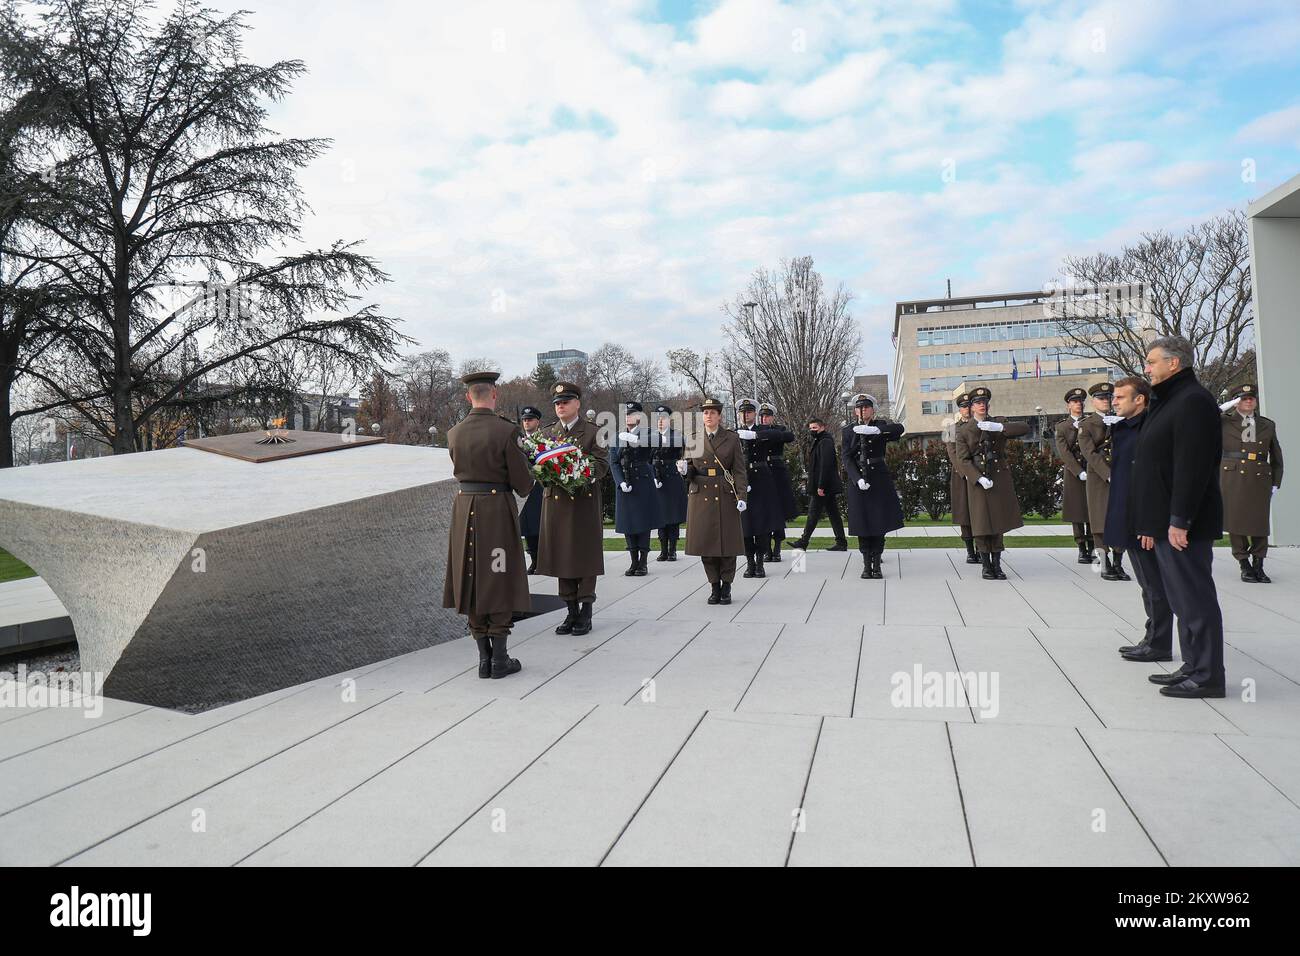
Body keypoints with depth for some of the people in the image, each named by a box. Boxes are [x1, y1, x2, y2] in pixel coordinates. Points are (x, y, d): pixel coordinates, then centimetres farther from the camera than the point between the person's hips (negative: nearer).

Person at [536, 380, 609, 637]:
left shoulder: (593, 432, 1)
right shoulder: (548, 433, 14)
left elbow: (602, 464, -6)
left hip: (584, 503, -4)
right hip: (555, 501, 4)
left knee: (586, 557, 1)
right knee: (562, 558, 7)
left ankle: (586, 613, 10)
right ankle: (571, 612, 17)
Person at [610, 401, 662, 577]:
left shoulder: (647, 433, 1)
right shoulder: (618, 437, 8)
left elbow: (651, 444, -20)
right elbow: (613, 462, 4)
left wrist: (635, 439, -33)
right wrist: (621, 482, -10)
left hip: (644, 483, -3)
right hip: (625, 485, 3)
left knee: (644, 522, -1)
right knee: (627, 523, 4)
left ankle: (643, 562, 6)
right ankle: (633, 561, 13)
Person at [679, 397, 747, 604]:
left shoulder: (732, 438, 4)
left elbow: (739, 470, 0)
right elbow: (690, 470, 13)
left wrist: (741, 496, -9)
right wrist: (684, 470, -11)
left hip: (725, 495, -1)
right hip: (701, 495, 2)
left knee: (728, 541, 0)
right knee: (706, 541, 2)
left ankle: (726, 587, 12)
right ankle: (714, 587, 15)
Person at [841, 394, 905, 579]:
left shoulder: (881, 425, 4)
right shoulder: (848, 431, 6)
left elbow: (899, 428, -18)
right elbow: (847, 459, -4)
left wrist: (874, 430, -31)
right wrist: (858, 479, -19)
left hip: (879, 480, 0)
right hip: (858, 482, 0)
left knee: (879, 523, 0)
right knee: (862, 524, 1)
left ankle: (877, 565, 7)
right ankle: (866, 565, 7)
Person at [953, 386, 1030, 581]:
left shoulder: (998, 425, 9)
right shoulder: (963, 431, 2)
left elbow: (1024, 428, -6)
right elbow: (963, 460, -6)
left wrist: (998, 427, -19)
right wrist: (980, 479, -19)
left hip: (1000, 480, 2)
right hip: (978, 480, -2)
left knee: (998, 522, 5)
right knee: (982, 524, -2)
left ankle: (997, 565, 13)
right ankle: (986, 566, 9)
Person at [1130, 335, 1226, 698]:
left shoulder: (1193, 401, -13)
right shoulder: (1168, 401, 19)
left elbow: (1193, 467, -22)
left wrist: (1179, 521, -23)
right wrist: (1152, 524, 19)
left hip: (1182, 526, -10)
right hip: (1165, 524, 10)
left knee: (1194, 597, -5)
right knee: (1183, 599, 14)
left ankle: (1207, 676, 2)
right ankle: (1194, 667, 22)